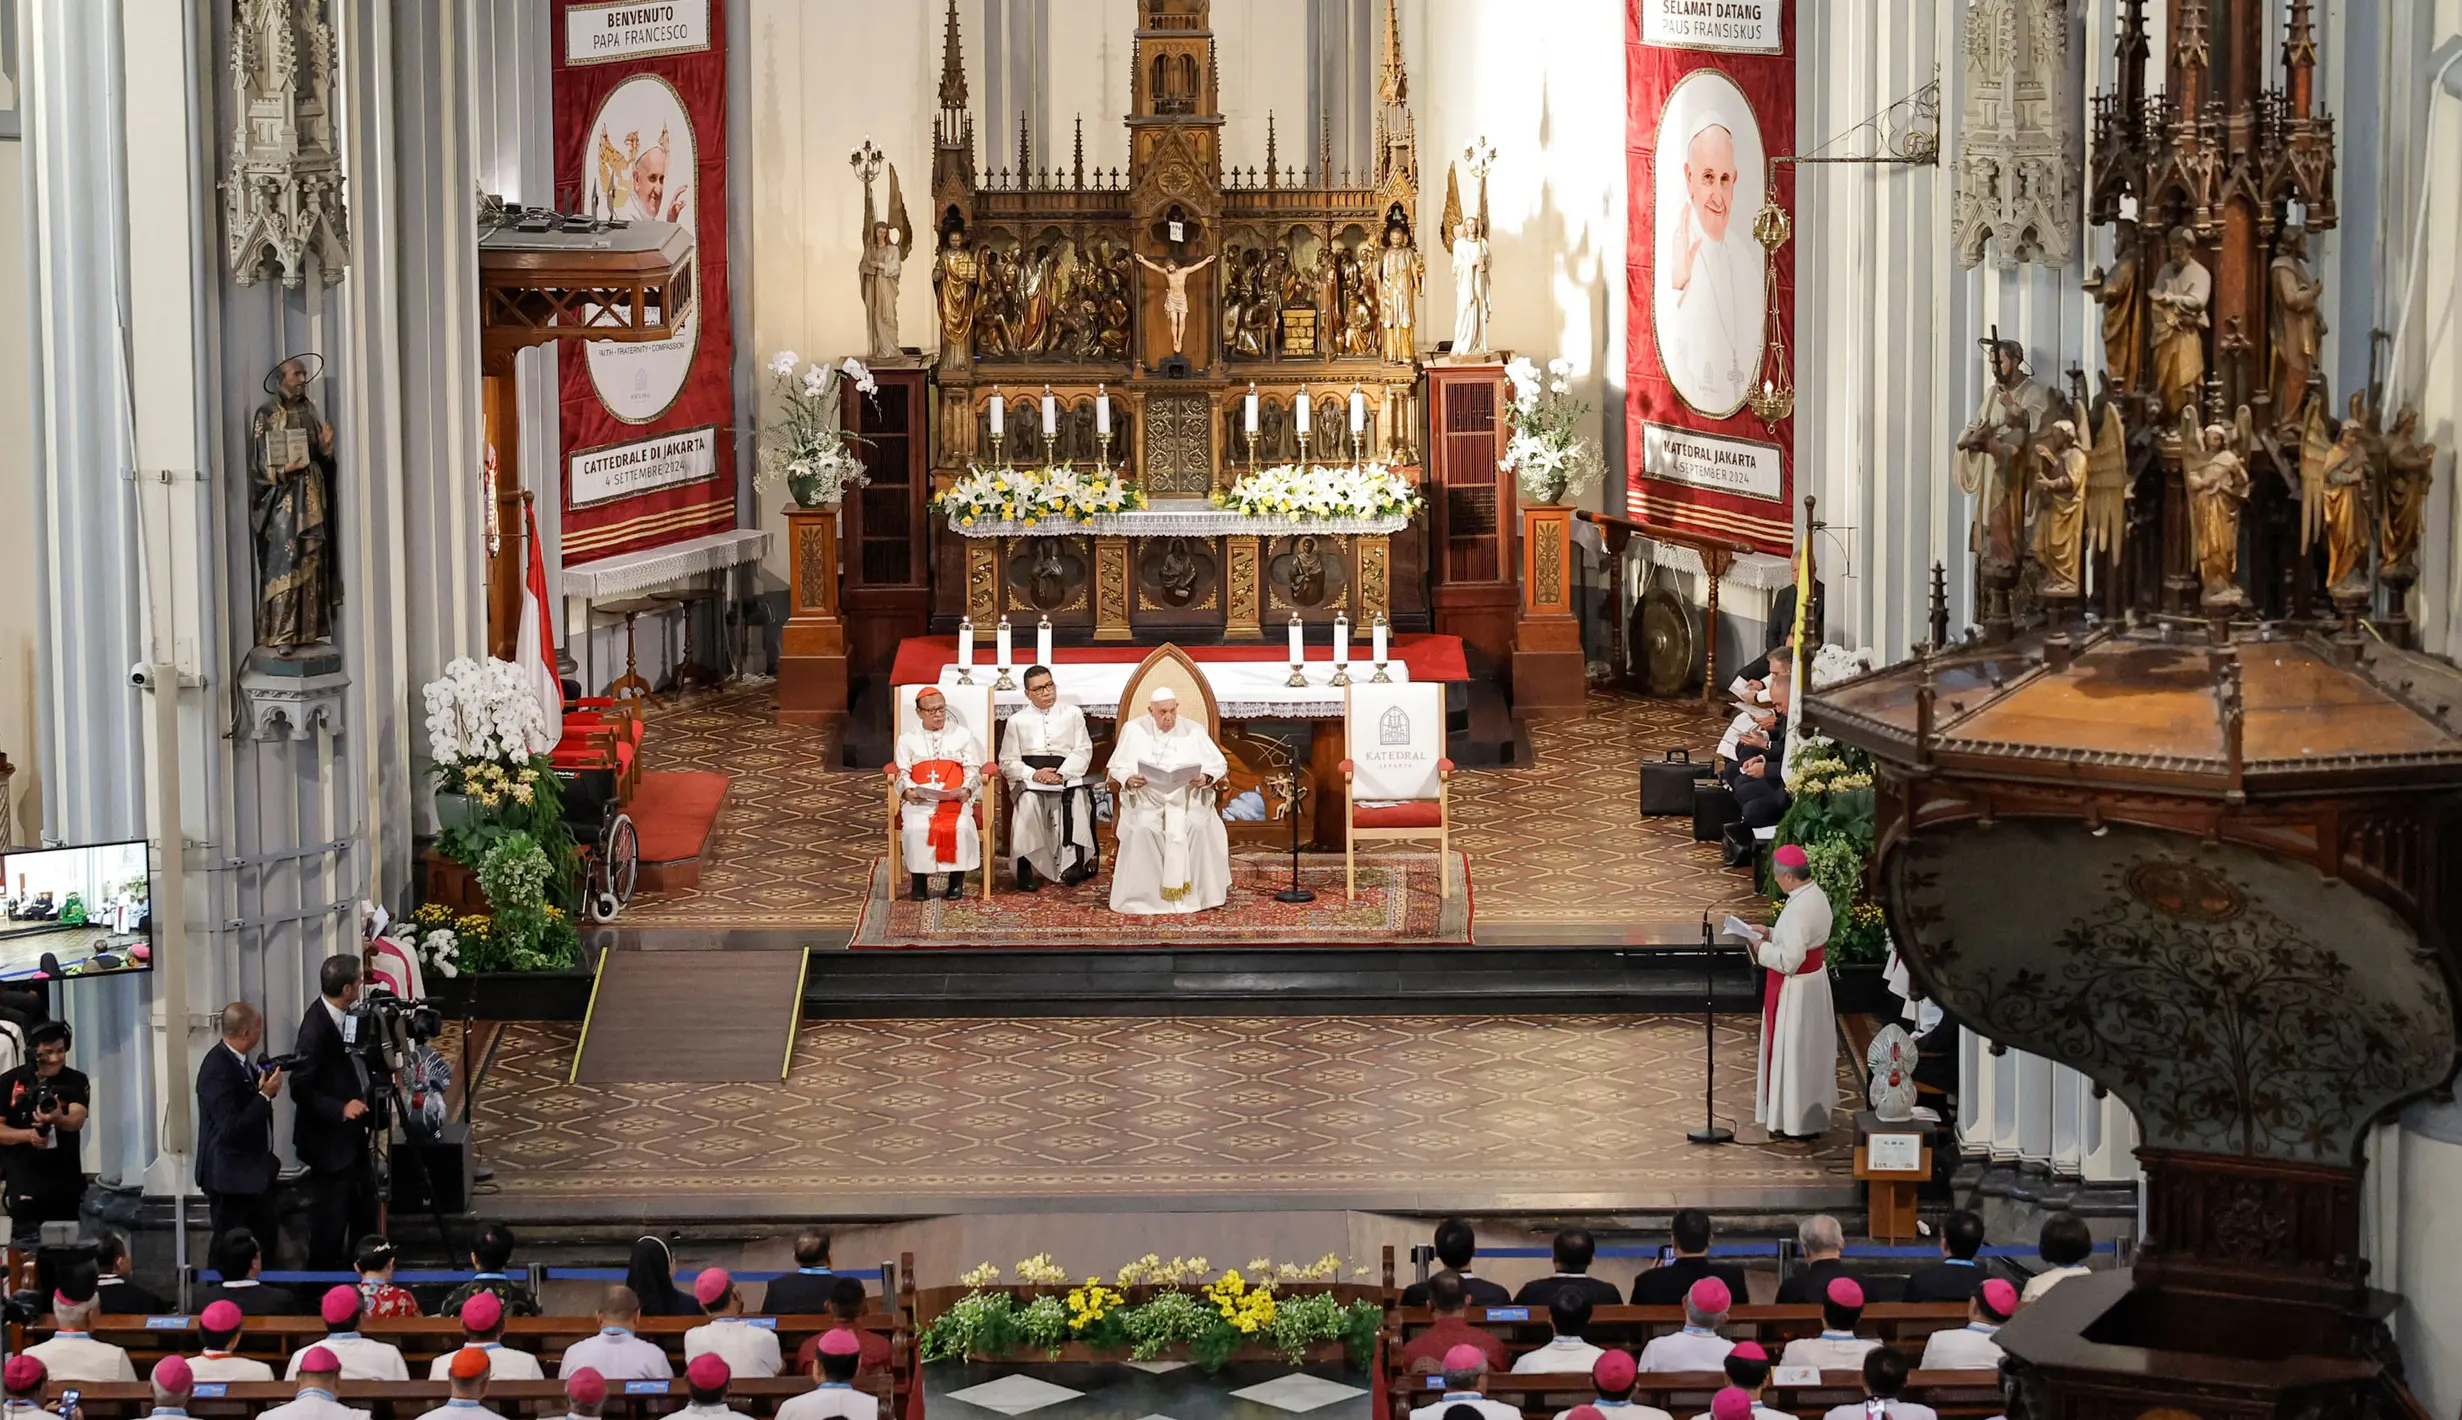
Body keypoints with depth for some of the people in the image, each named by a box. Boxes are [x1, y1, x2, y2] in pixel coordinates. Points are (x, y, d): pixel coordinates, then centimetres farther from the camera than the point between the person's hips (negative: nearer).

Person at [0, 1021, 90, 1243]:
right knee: (27, 1246, -7)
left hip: (66, 1182, 1)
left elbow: (77, 1120, -17)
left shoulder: (76, 1081, -1)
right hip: (24, 1181, -1)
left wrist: (58, 1120, -41)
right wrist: (28, 1135, -21)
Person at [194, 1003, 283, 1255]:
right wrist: (265, 1094, -24)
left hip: (253, 1171, 9)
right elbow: (231, 1128, -27)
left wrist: (265, 1089, -2)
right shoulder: (217, 1069, -23)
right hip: (231, 1176, -9)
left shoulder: (238, 1061, 4)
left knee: (267, 1240, 15)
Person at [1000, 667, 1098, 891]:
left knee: (1075, 798, -31)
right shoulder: (1017, 721, 14)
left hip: (1066, 777, 0)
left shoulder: (1073, 714, 16)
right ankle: (1026, 867, -27)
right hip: (1029, 780, 0)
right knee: (1028, 802, -33)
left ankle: (1074, 862, -24)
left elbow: (1083, 750, 5)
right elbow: (1008, 762, 8)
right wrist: (1034, 774, -12)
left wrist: (1061, 774, -12)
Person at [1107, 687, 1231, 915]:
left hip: (1187, 798, 1)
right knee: (1143, 829, -33)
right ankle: (1144, 894, -23)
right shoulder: (1133, 730, 5)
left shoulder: (1194, 731, 7)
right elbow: (1117, 768, 3)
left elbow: (1219, 765, 7)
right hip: (1146, 799, -1)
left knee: (1199, 827, -31)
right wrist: (1129, 780, -21)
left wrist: (1206, 778, -16)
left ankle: (1201, 891, -18)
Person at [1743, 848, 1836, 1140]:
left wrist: (1763, 948, -14)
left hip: (1794, 988, -10)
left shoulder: (1797, 909, -29)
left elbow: (1789, 960, -30)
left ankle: (1793, 1122, 14)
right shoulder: (1817, 896, 1)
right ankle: (1812, 1111, 33)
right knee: (1809, 1048, 20)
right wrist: (1773, 933, 8)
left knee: (1792, 1050, 4)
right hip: (1814, 980, 10)